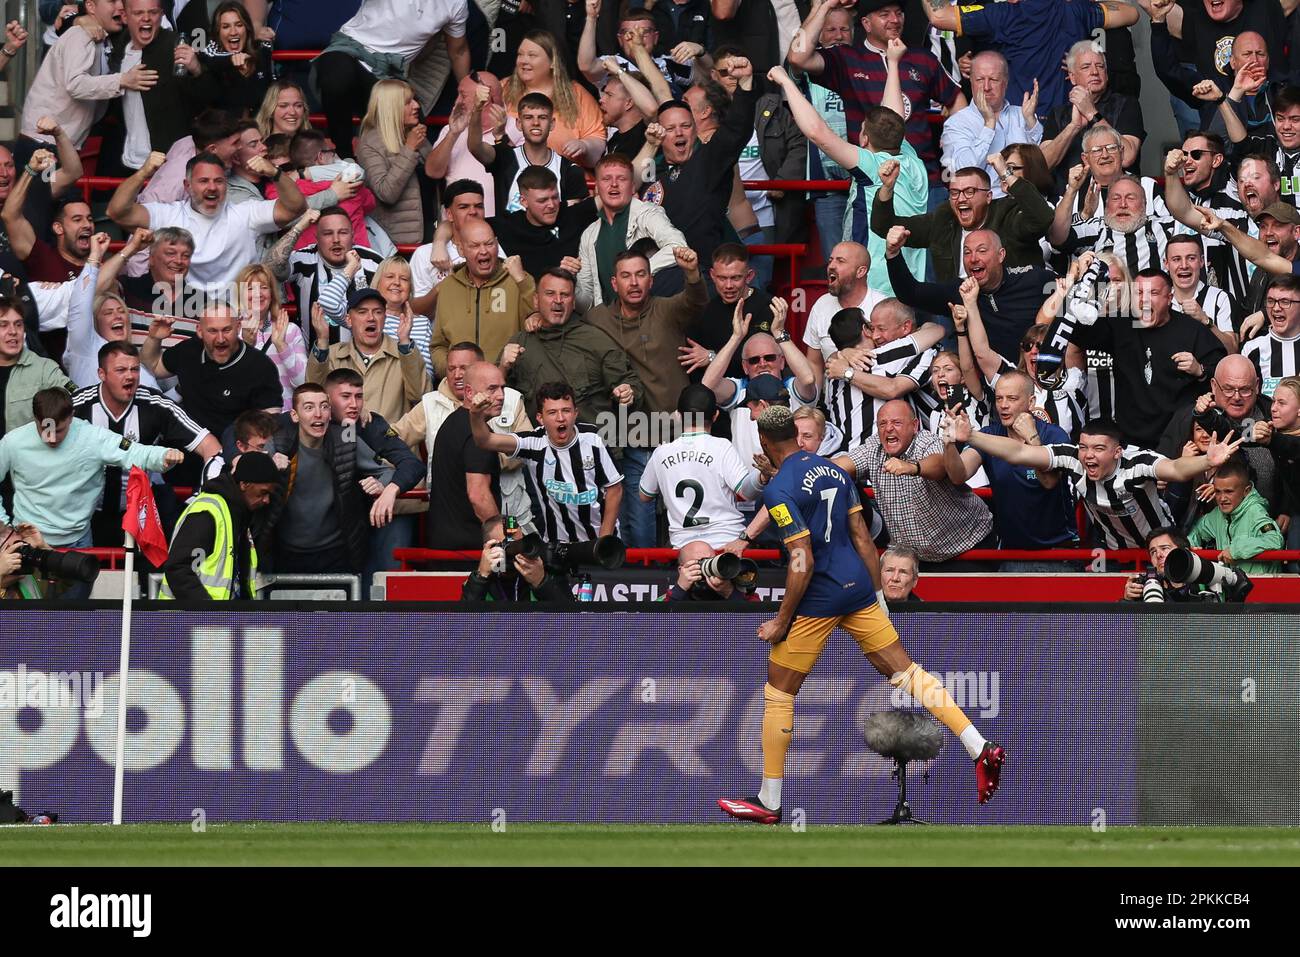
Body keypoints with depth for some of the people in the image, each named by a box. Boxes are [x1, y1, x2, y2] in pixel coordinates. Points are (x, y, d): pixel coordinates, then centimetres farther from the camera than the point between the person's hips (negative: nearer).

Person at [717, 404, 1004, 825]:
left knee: (778, 694, 5)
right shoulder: (833, 470, 9)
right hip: (858, 586, 7)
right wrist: (876, 594, 18)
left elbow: (802, 561, -19)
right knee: (904, 670, 9)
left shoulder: (780, 489, -14)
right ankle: (981, 750, -1)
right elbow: (862, 538, 11)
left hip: (818, 599, -7)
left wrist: (782, 621, -13)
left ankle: (769, 803, 10)